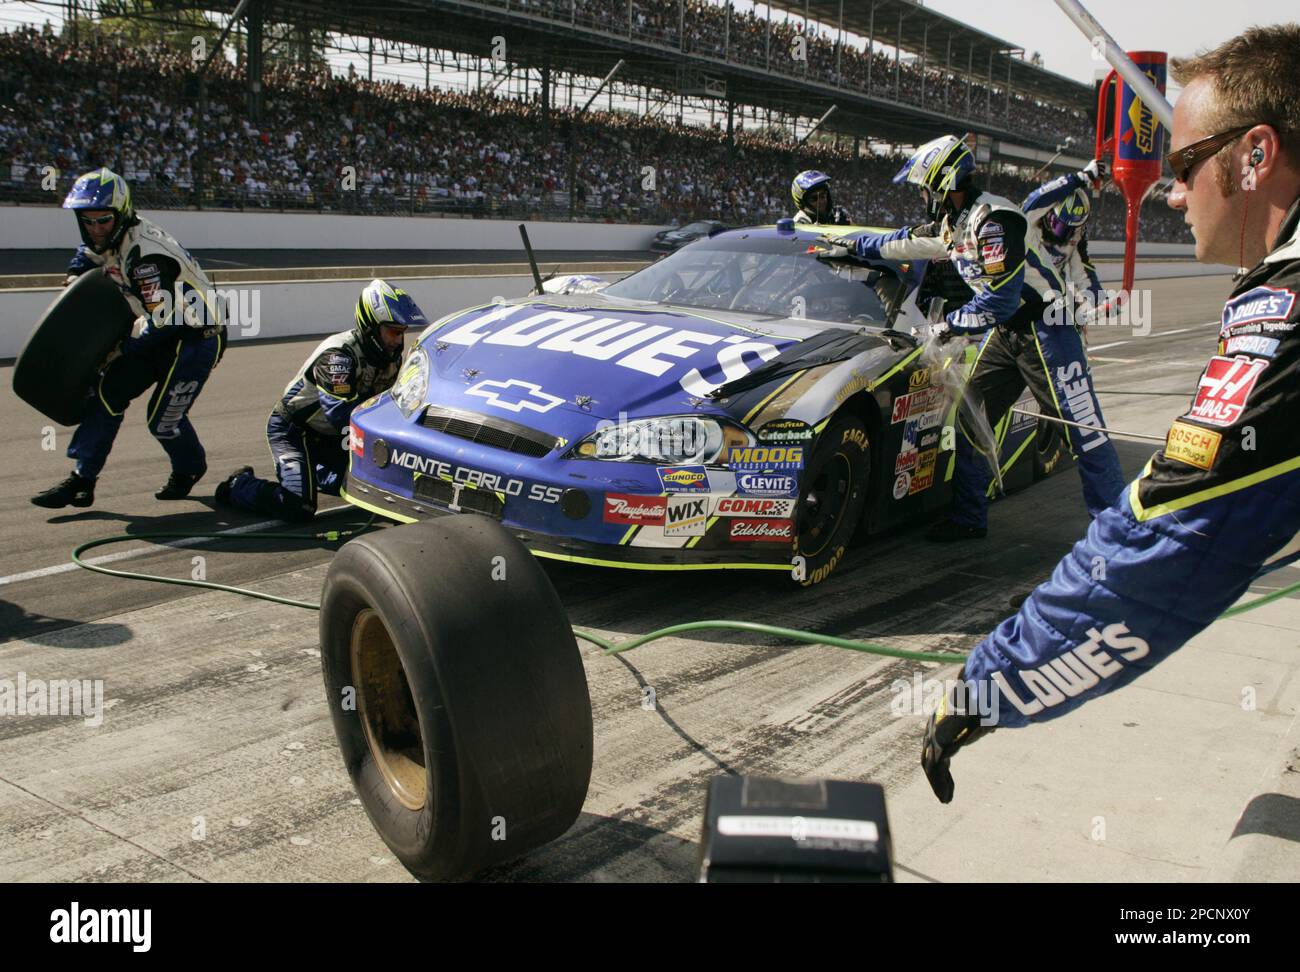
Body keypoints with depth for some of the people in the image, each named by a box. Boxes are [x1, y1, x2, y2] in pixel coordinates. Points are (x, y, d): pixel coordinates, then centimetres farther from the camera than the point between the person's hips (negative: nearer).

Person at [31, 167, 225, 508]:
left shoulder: (146, 254, -29)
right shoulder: (108, 238, 0)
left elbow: (164, 318, -31)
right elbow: (88, 252, 25)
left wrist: (122, 346, -21)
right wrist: (75, 277, 7)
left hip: (197, 336, -9)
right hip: (159, 334, 9)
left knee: (163, 418, -6)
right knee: (107, 393, -1)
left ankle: (189, 469, 25)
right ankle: (82, 478, 4)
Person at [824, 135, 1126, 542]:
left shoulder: (994, 219, -21)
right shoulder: (953, 221, 8)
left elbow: (1000, 299, -25)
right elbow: (909, 242, 27)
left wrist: (952, 323, -13)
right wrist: (855, 245, 36)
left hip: (1045, 328, -9)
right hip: (1004, 332, 9)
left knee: (1082, 427, -7)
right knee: (968, 419, 7)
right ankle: (968, 518, 16)